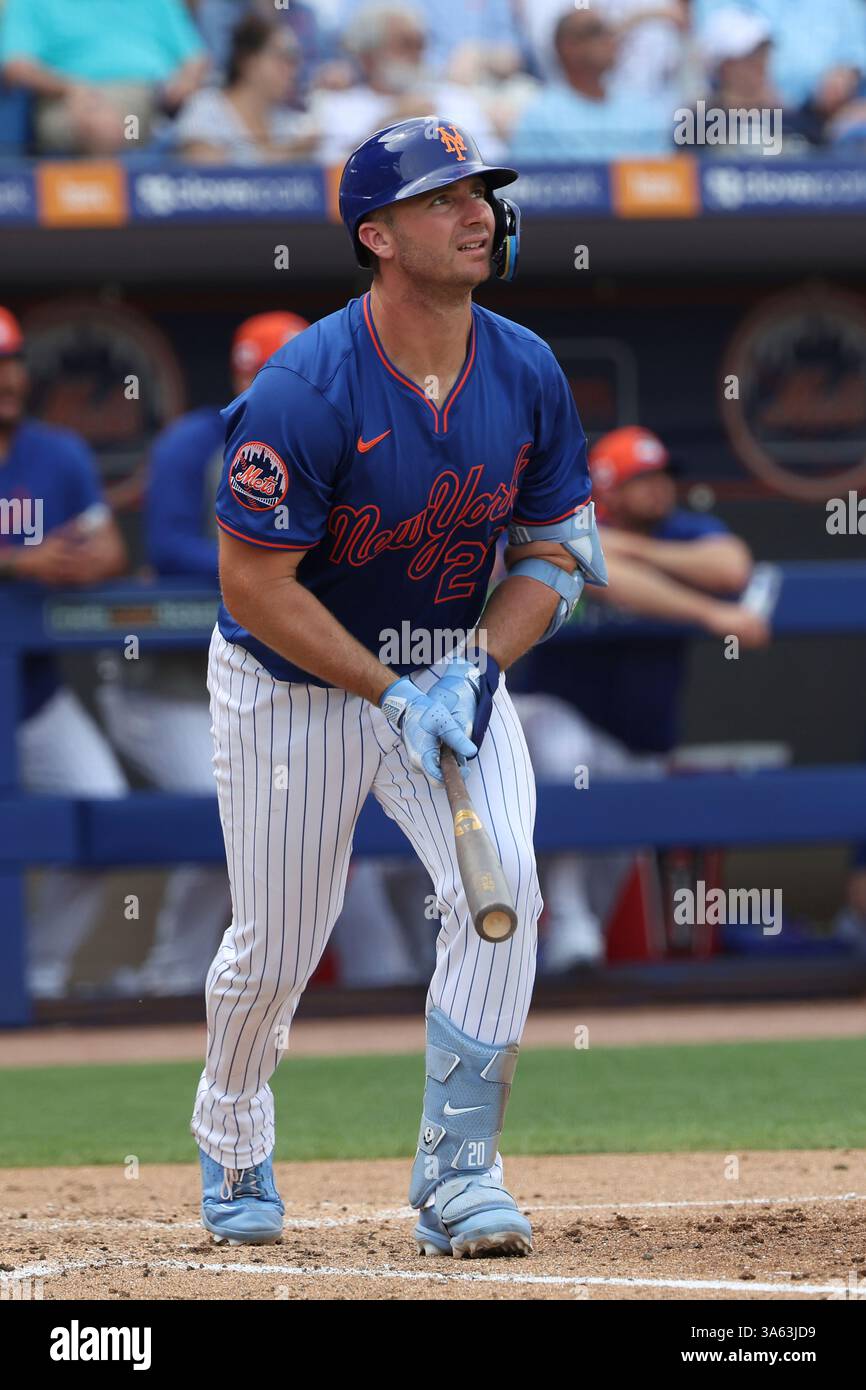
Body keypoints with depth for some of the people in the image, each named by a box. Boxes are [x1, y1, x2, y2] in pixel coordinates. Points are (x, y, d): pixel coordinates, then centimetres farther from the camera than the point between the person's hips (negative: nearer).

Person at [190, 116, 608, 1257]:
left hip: (454, 669, 4)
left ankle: (457, 1176, -9)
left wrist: (475, 671, -17)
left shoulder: (528, 374, -10)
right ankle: (232, 1146, 38)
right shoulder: (306, 392, -26)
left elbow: (554, 551, 0)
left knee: (503, 888, -18)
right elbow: (254, 583, -22)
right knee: (277, 946, 6)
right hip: (295, 682, -3)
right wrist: (393, 696, -25)